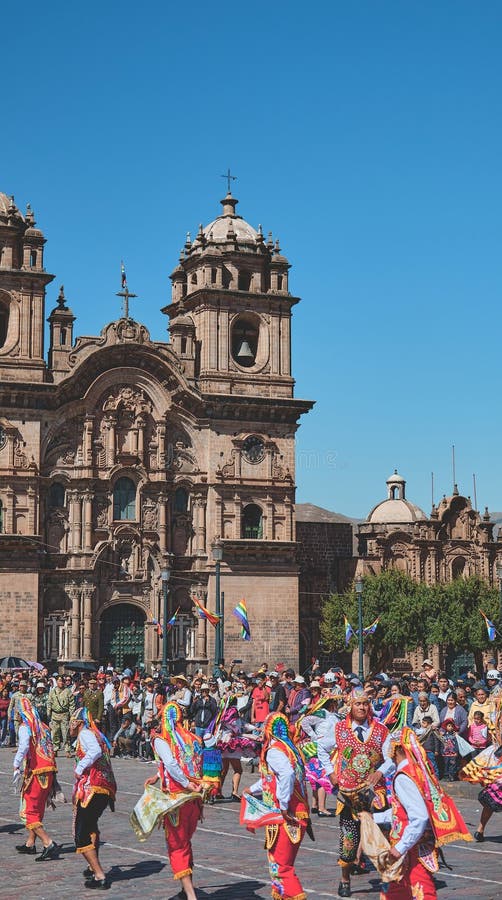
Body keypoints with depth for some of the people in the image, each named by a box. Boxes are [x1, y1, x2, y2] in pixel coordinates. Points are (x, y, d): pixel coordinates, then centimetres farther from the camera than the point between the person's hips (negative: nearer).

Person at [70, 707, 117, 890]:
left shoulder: (85, 733, -5)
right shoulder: (96, 734, 23)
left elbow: (95, 751, -25)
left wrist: (80, 768, -16)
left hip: (91, 787, -10)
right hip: (107, 788, 10)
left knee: (81, 835, -6)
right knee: (90, 825, 31)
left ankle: (100, 877, -11)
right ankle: (94, 867, 40)